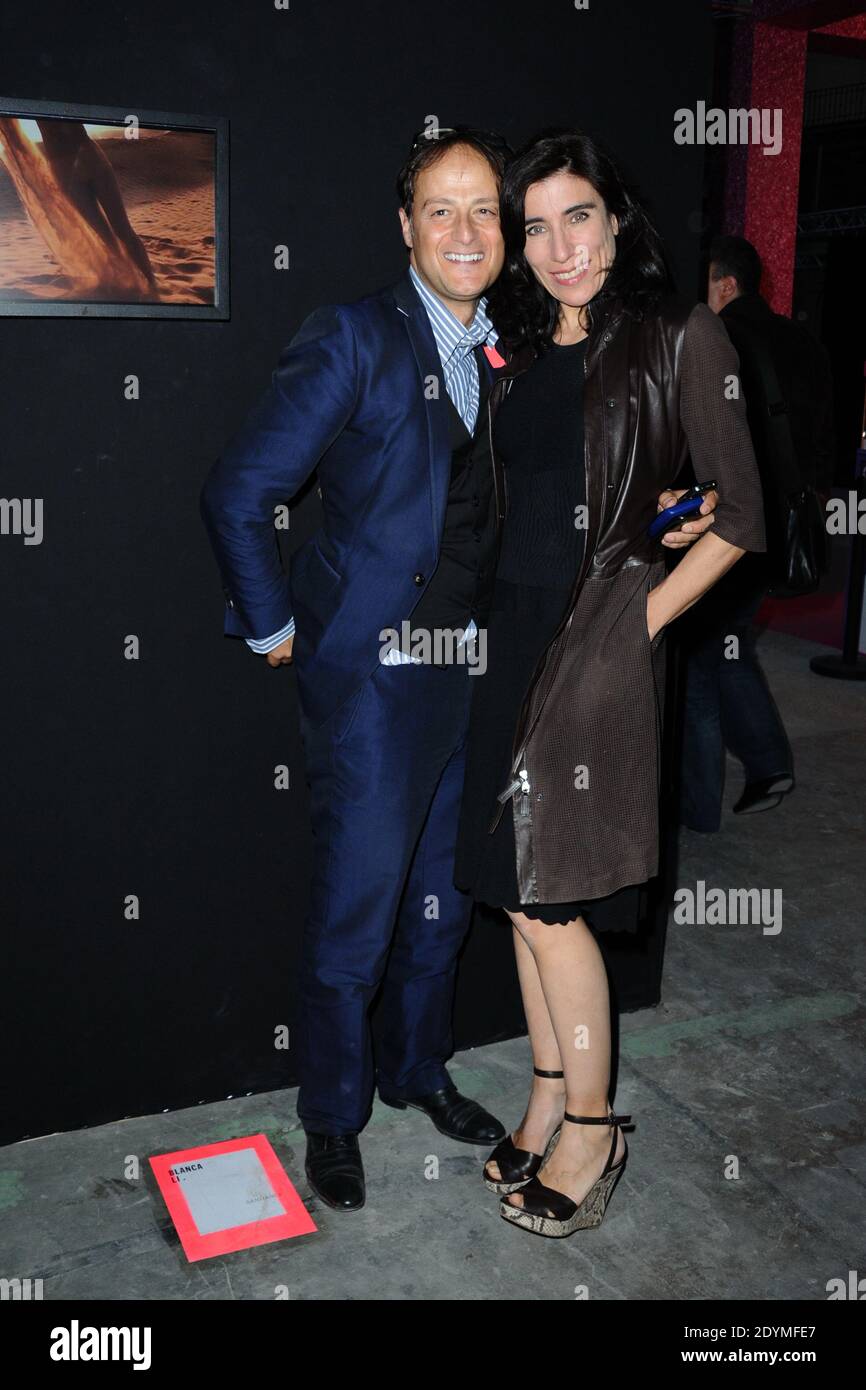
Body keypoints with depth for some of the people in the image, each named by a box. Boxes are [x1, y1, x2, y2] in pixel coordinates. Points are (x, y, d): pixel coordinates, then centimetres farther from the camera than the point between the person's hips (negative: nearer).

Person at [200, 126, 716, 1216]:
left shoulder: (505, 351, 9)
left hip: (474, 669, 6)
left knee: (444, 895, 18)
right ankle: (332, 1116, 27)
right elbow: (237, 494, -12)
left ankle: (416, 1070, 41)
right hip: (372, 676, -6)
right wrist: (274, 629, -7)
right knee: (355, 913, 4)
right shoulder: (354, 339, -11)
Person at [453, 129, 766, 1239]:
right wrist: (486, 615, 7)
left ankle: (592, 1128, 16)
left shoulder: (680, 338, -4)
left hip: (600, 638, -6)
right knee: (520, 889, 10)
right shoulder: (518, 350, 13)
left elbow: (738, 519, -4)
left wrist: (637, 622, -9)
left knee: (547, 896, -3)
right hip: (510, 633, 6)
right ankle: (548, 1103, 26)